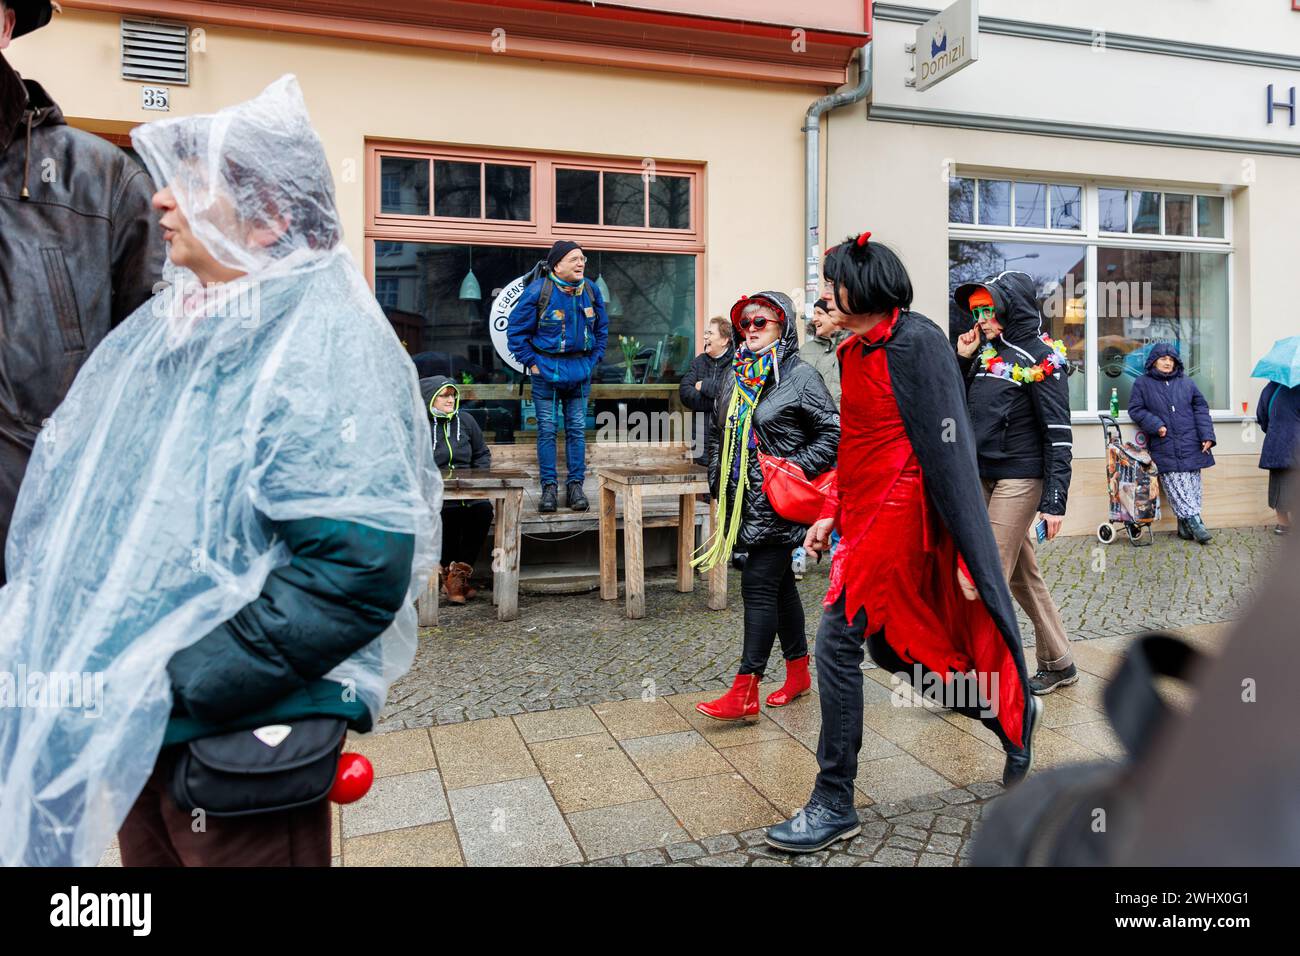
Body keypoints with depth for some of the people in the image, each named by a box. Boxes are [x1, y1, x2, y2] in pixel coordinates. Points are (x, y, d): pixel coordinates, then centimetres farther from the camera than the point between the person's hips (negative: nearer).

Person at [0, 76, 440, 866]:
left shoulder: (328, 351, -19)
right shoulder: (160, 331, 6)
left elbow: (357, 572, -28)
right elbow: (72, 494, 16)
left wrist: (172, 687, -23)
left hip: (238, 737, -7)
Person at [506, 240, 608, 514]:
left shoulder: (590, 290, 3)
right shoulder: (537, 291, -11)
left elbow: (602, 329, 16)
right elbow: (516, 331, -4)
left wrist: (593, 361, 8)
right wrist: (531, 363, -6)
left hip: (580, 370, 4)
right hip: (546, 369, -4)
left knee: (577, 429, 6)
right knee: (547, 429, 0)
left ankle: (575, 486, 14)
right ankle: (548, 488, 8)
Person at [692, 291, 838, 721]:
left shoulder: (800, 375, -6)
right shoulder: (738, 377, 14)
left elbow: (832, 433, -8)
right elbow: (721, 439, 21)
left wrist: (795, 467, -16)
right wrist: (719, 487, 17)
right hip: (745, 500, 7)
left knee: (758, 585, -10)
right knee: (779, 583, 14)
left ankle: (745, 691, -6)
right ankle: (798, 673, 27)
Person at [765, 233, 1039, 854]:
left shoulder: (916, 342, -12)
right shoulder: (853, 352, 13)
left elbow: (946, 448, -15)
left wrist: (967, 553, -16)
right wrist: (831, 513, 14)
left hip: (900, 513, -9)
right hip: (866, 515, 9)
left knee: (838, 643, -8)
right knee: (892, 644, 15)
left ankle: (834, 804, 7)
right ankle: (1010, 714, 36)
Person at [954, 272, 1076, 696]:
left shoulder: (1040, 358, -10)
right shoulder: (985, 352, 11)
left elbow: (1058, 434, -13)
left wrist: (1055, 502, -18)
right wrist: (962, 360, 3)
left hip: (1020, 480, -7)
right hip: (985, 478, 7)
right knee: (1024, 578, 15)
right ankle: (1059, 664, 28)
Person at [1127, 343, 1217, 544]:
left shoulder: (1186, 383, 13)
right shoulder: (1143, 384, 6)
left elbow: (1201, 408, 11)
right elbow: (1135, 409, 4)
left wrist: (1207, 435, 0)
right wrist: (1155, 425, -11)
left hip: (1190, 446, 3)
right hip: (1165, 449, -3)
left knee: (1192, 486, 3)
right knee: (1175, 487, -9)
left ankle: (1185, 525, 10)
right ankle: (1194, 522, -7)